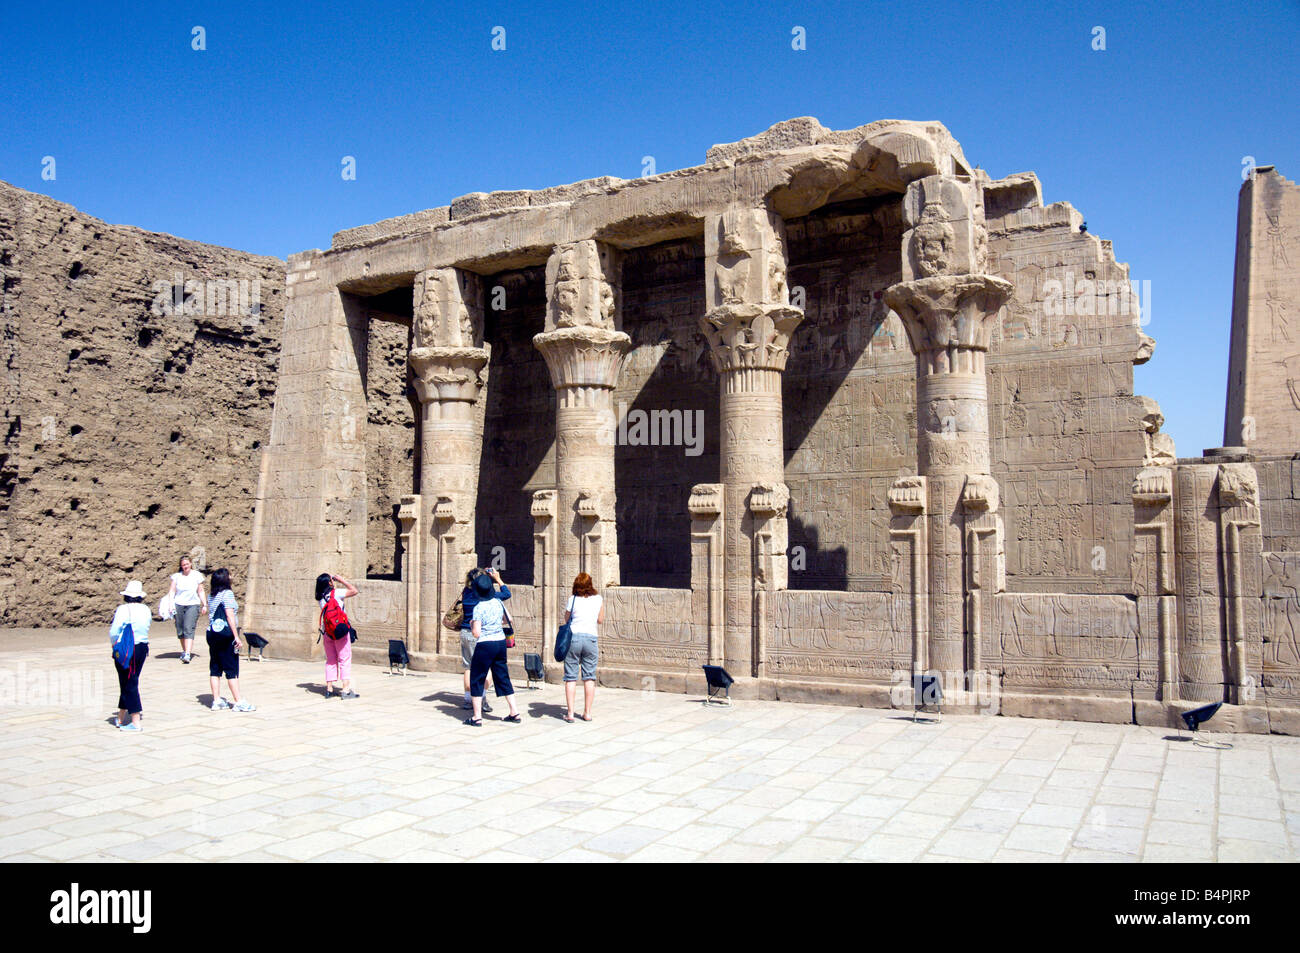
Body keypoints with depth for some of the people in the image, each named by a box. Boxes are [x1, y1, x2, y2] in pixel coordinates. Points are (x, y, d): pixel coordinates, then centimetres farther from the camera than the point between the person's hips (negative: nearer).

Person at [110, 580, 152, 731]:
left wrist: (115, 645, 2)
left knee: (129, 685, 1)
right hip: (143, 647, 6)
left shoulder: (123, 610, -15)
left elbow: (114, 632, -15)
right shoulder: (146, 610, 2)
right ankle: (120, 719, 29)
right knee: (130, 683, 17)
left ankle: (136, 723, 2)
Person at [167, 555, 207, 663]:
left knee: (189, 630, -14)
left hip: (193, 605, -2)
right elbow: (172, 591, 3)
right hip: (178, 605, 2)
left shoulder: (197, 575, 4)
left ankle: (188, 654, -21)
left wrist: (205, 605, 7)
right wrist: (170, 603, -10)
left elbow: (200, 591, 10)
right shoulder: (177, 576, 5)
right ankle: (184, 651, 26)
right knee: (180, 631, 8)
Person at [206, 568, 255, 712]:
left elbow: (210, 617, 15)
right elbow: (230, 616, -16)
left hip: (212, 634, 7)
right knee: (232, 670, -4)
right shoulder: (227, 593, -11)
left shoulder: (211, 597, 11)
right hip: (226, 635, -7)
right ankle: (239, 702, -1)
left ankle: (217, 700, 11)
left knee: (215, 668, 9)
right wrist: (236, 637, -16)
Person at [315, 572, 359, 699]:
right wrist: (341, 580, 1)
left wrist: (334, 579, 16)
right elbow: (354, 590, -4)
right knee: (345, 660, -2)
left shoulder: (319, 597, 5)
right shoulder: (336, 593, -11)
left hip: (327, 632, 6)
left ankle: (329, 689, 13)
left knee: (330, 660, 13)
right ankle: (346, 690, -6)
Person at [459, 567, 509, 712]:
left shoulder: (467, 592, 1)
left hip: (465, 633, 6)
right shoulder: (486, 595, -13)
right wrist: (498, 579, 7)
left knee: (468, 667, 12)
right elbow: (507, 594, -1)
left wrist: (484, 574, 18)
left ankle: (468, 700, 17)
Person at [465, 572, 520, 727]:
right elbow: (508, 620, 18)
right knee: (503, 677, 15)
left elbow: (476, 633, -17)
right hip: (501, 642, 6)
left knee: (476, 680, 6)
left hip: (485, 645, -6)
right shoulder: (498, 603, 2)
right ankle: (515, 712, 16)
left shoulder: (479, 608, -15)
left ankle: (477, 717, 6)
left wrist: (471, 625, 4)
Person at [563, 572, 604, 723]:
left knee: (571, 677, 3)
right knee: (589, 677, 8)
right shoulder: (598, 599, 4)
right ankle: (587, 712, 9)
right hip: (591, 638, 1)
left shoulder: (573, 599, -1)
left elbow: (566, 619, 11)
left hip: (574, 637, -1)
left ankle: (570, 713, 1)